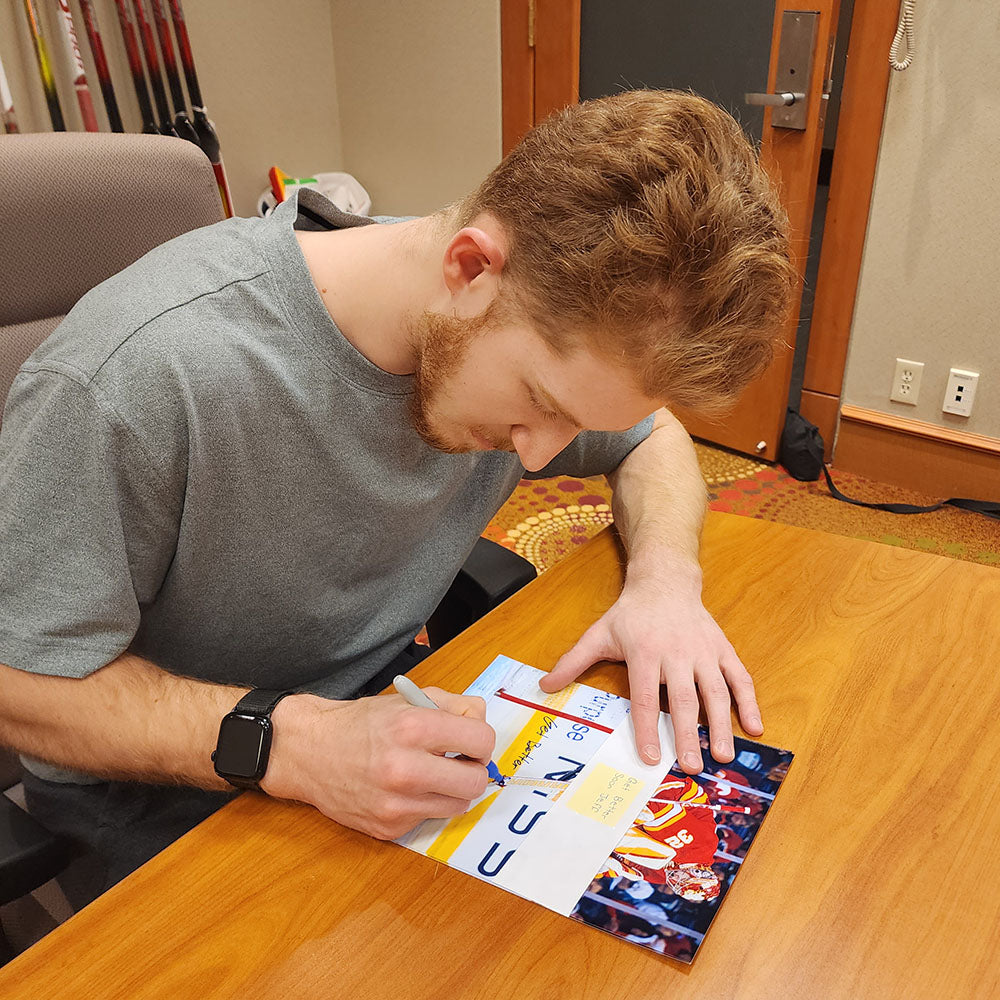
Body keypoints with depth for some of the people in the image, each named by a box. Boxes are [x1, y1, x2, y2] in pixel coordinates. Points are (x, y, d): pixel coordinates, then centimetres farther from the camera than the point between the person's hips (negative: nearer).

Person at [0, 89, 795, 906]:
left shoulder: (549, 334, -15)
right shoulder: (135, 371, -33)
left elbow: (652, 438, 4)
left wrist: (667, 578, -16)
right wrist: (286, 742, -35)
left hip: (389, 698, 4)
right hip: (170, 784, -3)